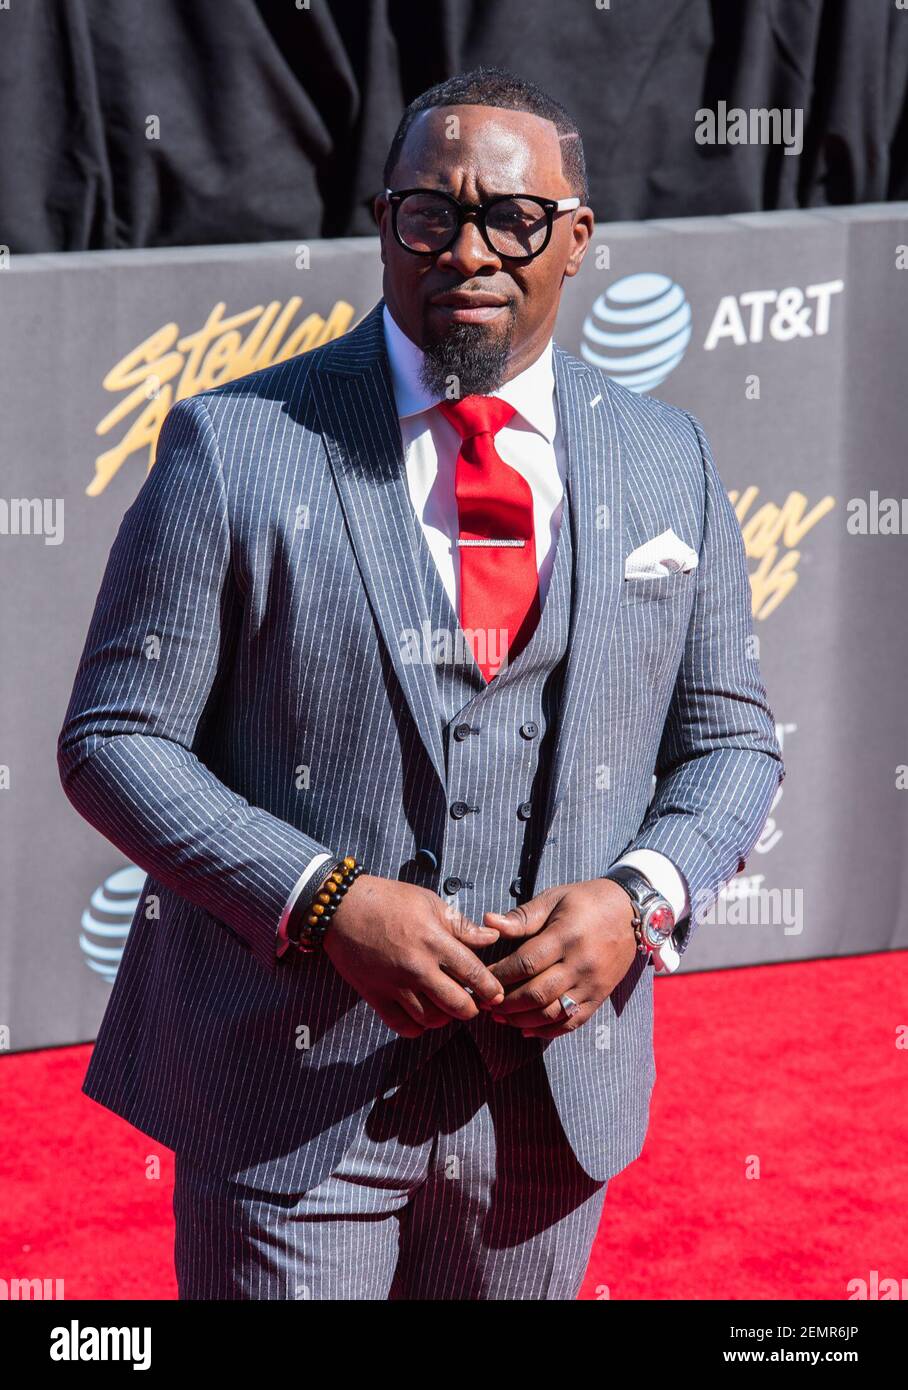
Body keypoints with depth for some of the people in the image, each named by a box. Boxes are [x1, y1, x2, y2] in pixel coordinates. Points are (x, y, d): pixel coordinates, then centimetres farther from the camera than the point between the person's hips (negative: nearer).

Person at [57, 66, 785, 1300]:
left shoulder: (667, 462, 5)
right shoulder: (234, 445, -6)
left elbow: (730, 741, 11)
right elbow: (113, 738, -6)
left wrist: (638, 895, -9)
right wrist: (324, 899, -18)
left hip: (552, 1093, 4)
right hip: (288, 1095, -3)